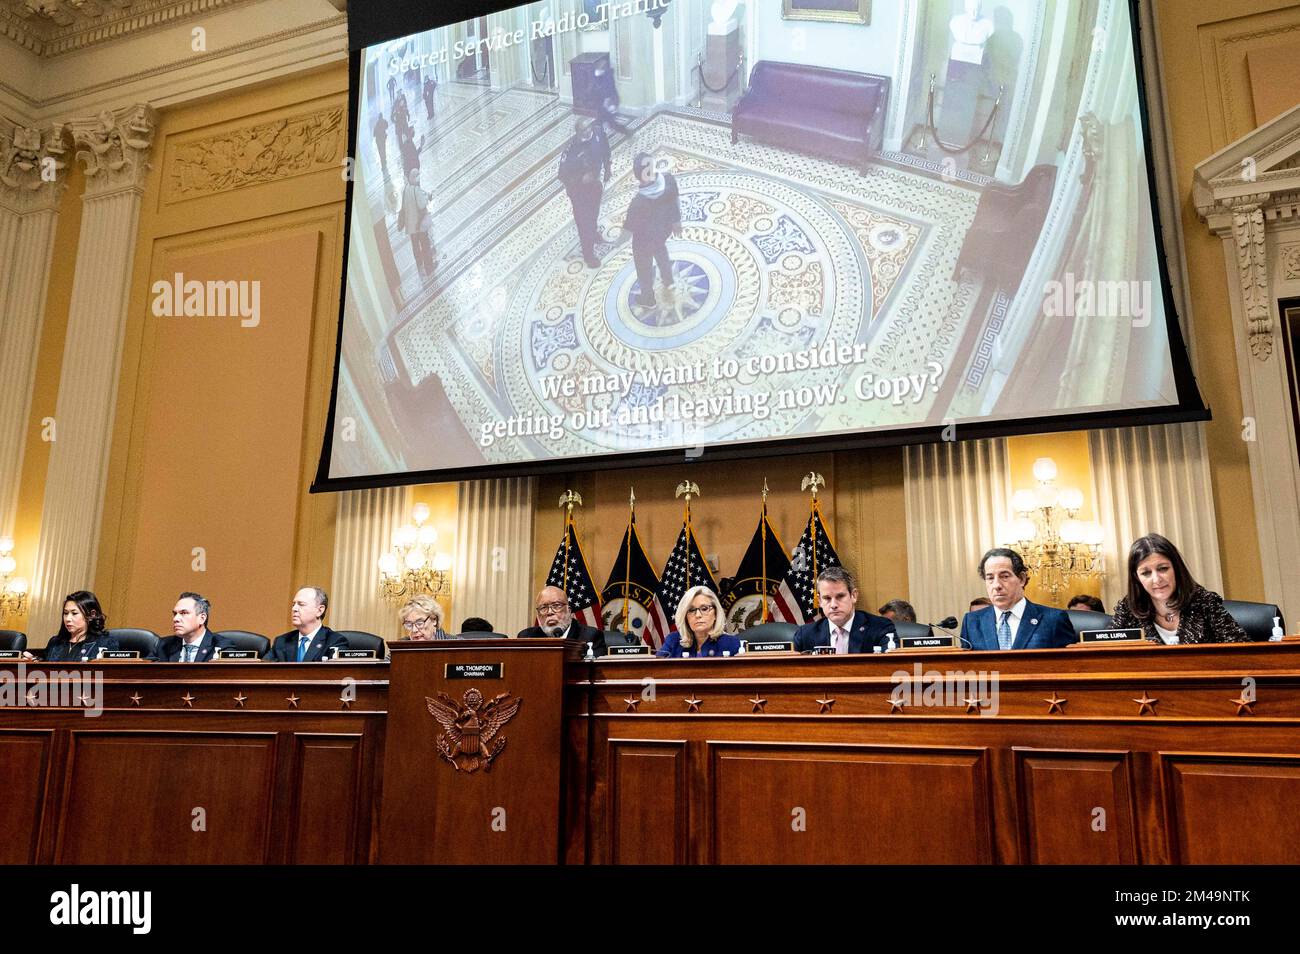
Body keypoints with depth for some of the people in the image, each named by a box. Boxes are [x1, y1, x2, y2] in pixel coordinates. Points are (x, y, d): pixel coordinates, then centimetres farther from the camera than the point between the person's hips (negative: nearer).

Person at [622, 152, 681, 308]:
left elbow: (631, 227, -22)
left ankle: (648, 298, 50)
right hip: (665, 228, 5)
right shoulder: (669, 179, -27)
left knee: (644, 266, 25)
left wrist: (624, 225, 2)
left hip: (645, 238, -5)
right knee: (660, 248, 38)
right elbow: (675, 201, -7)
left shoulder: (639, 202, -41)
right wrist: (676, 221, 12)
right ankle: (668, 280, 62)